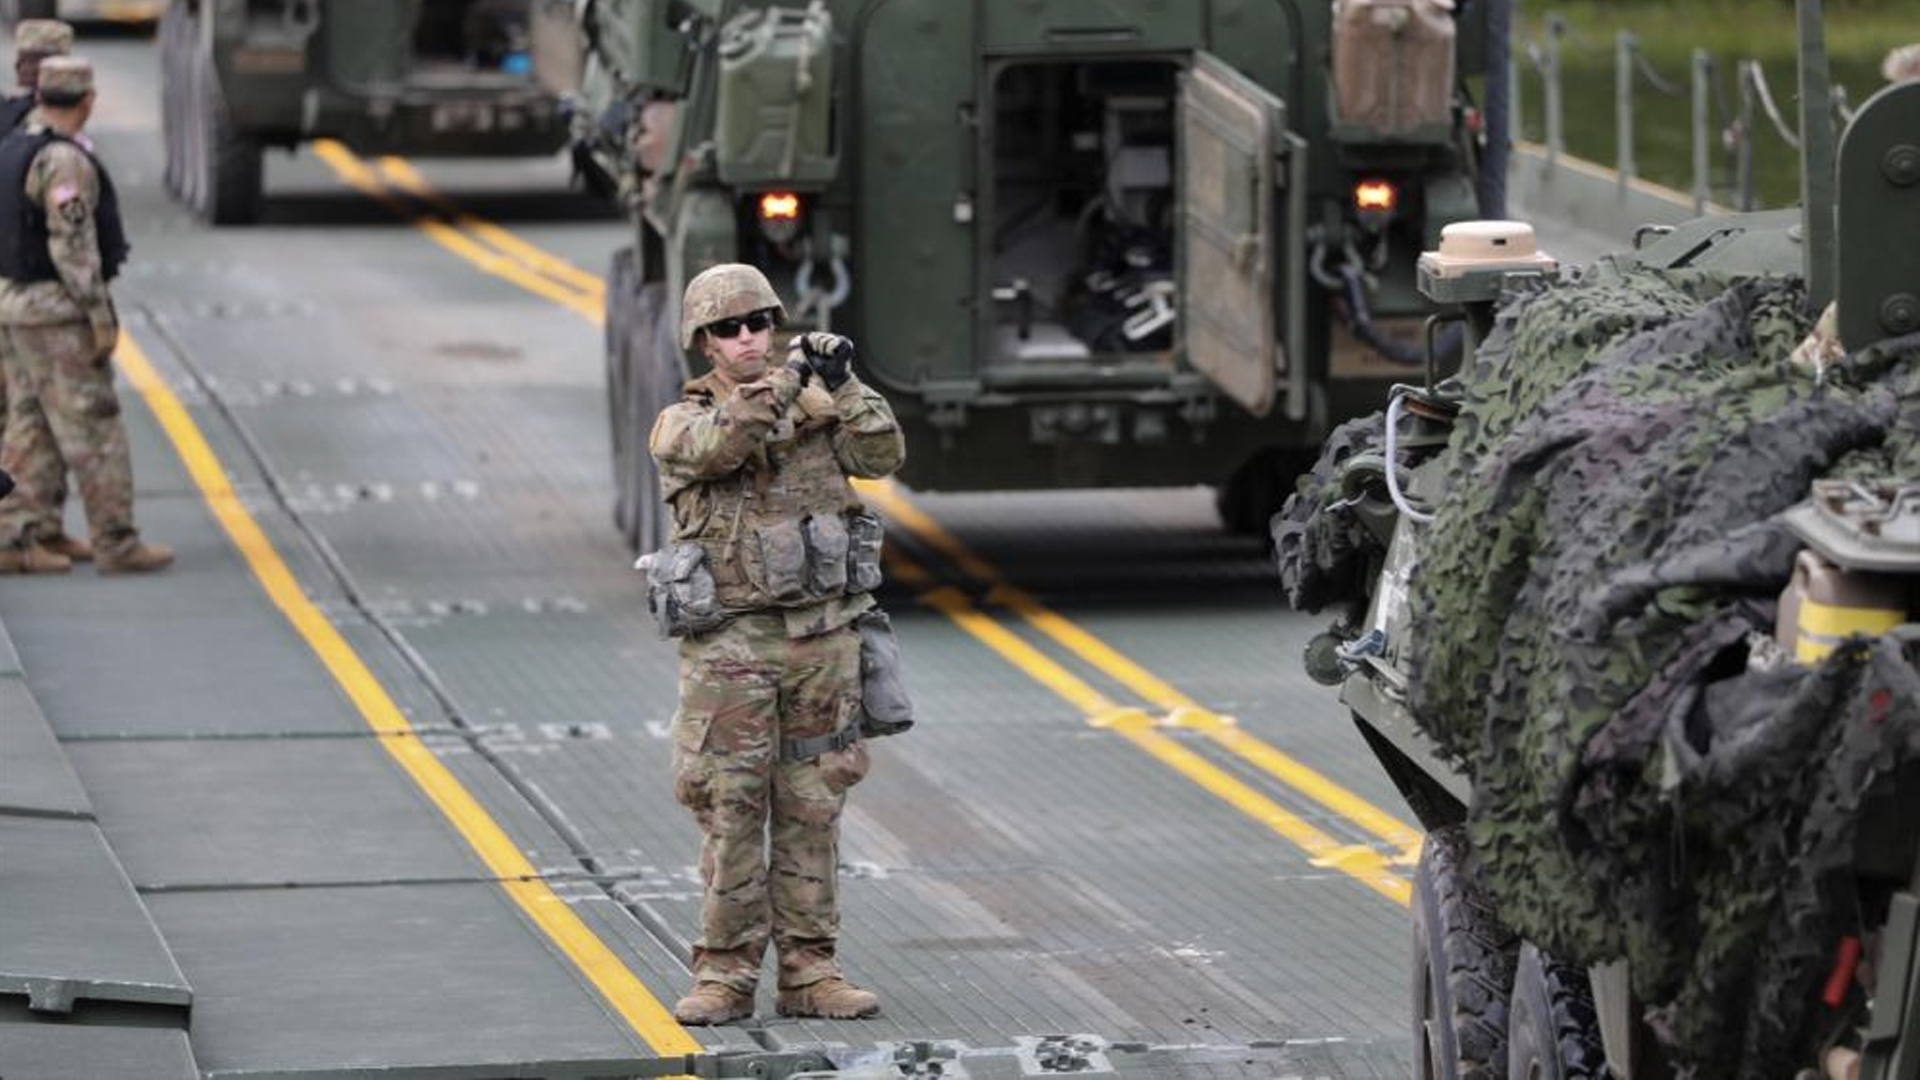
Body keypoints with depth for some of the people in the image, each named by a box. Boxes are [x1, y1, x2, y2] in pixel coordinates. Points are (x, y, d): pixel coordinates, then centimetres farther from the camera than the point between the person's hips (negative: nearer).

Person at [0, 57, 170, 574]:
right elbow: (73, 245, -23)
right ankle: (116, 543, 0)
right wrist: (102, 318, -19)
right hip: (60, 312, -9)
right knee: (93, 429, -3)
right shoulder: (65, 160, -19)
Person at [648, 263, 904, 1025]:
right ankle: (724, 975, 1)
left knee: (813, 808, 6)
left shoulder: (816, 407, 10)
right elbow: (719, 446, -22)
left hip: (823, 638, 3)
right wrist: (789, 379, -26)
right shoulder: (681, 423, 0)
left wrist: (843, 386, -13)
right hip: (729, 641, -3)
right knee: (730, 809, -3)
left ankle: (809, 970, 11)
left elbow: (882, 456, -2)